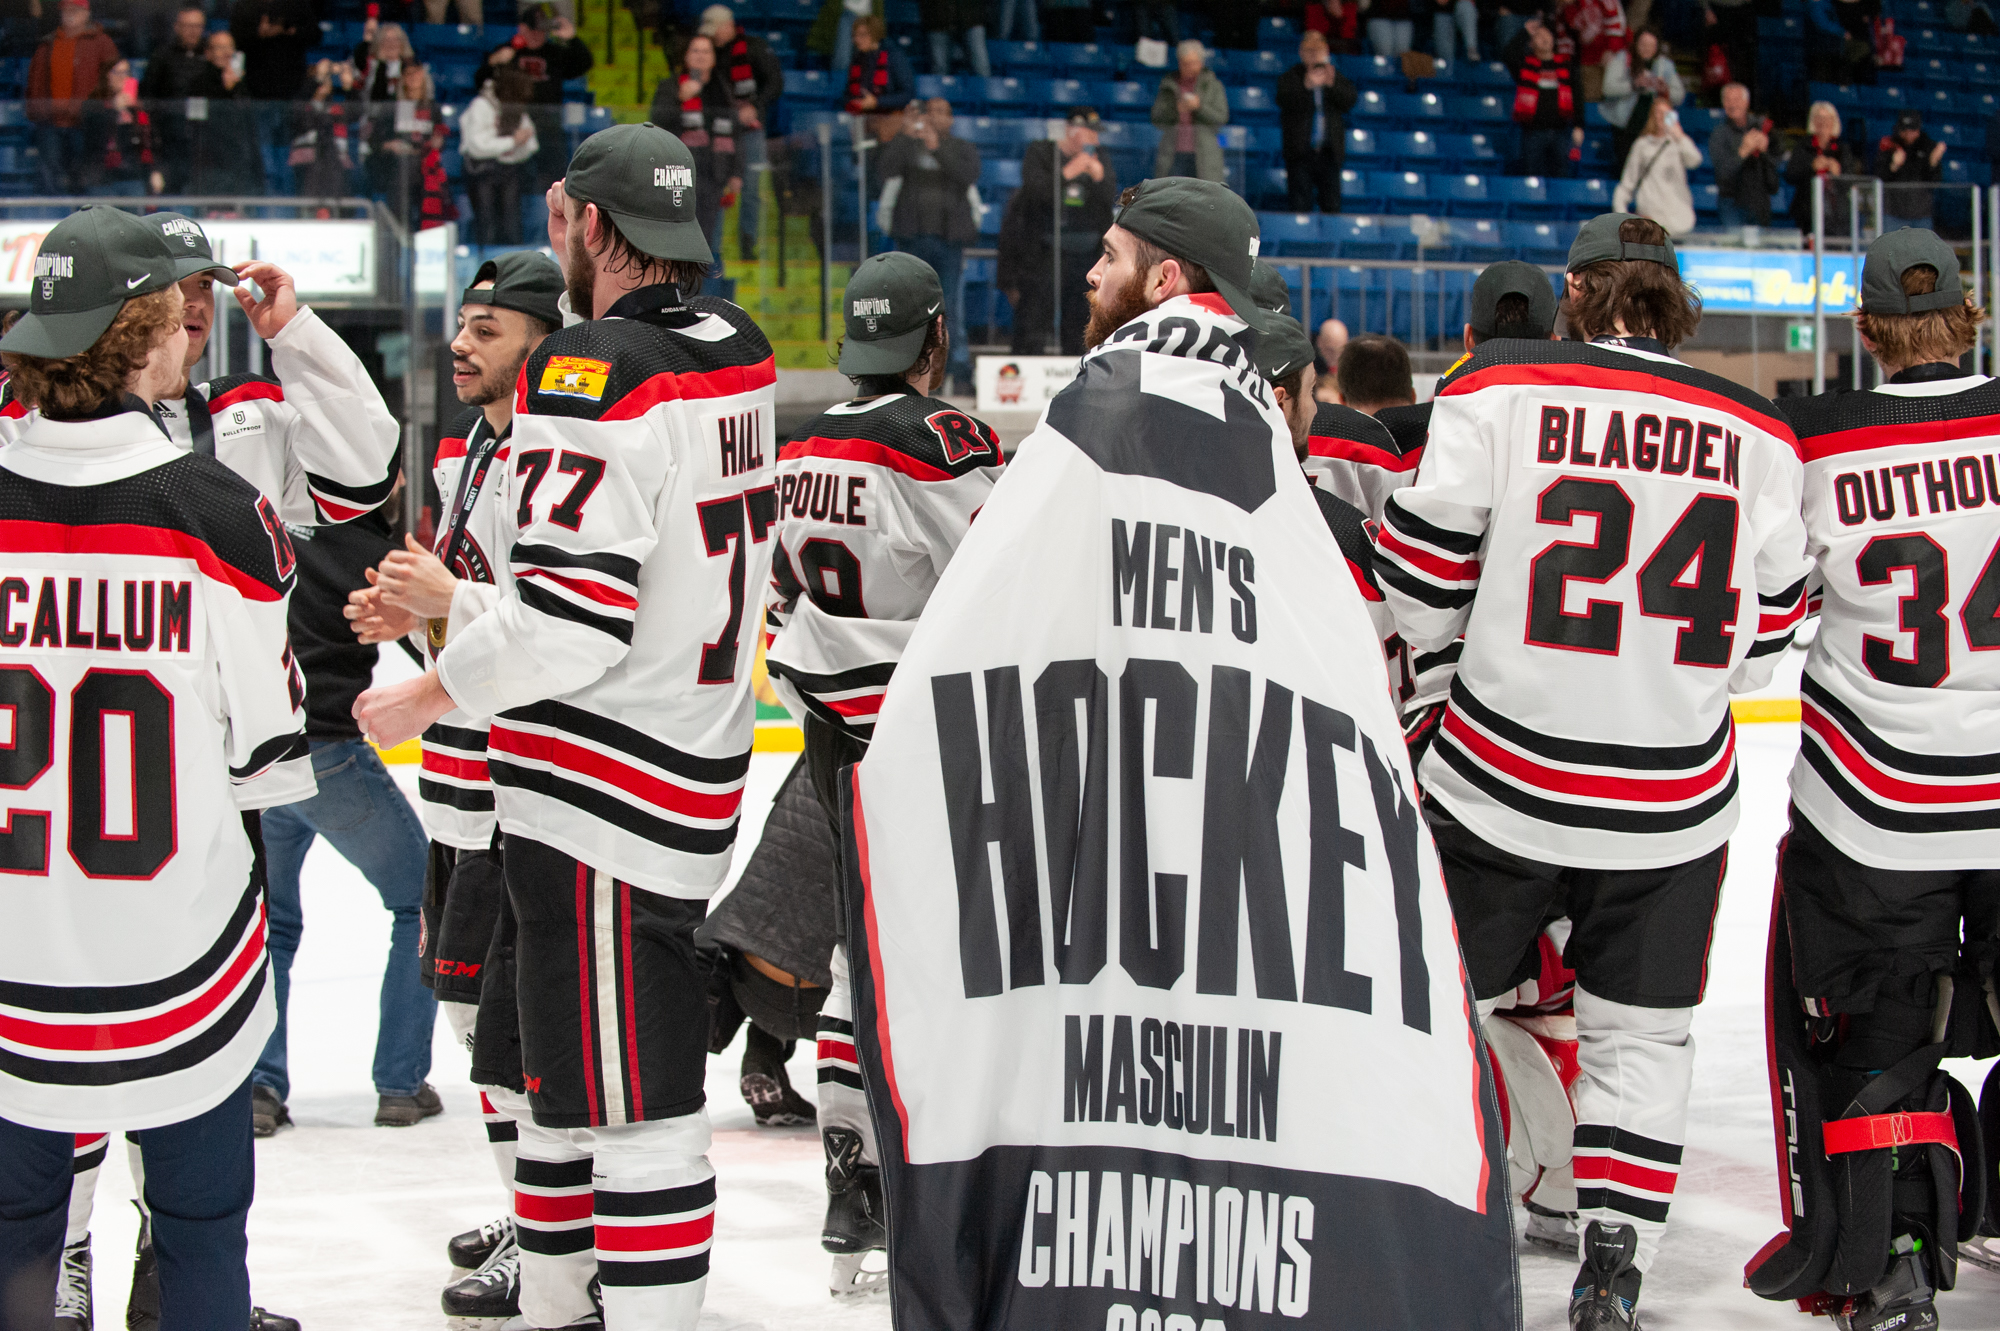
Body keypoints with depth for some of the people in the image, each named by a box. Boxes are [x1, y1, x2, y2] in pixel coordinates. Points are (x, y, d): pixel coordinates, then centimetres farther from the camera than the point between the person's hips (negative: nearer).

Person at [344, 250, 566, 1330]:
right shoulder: (462, 452, 14)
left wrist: (450, 602, -25)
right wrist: (409, 617, 7)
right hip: (460, 790, 11)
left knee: (510, 1015, -7)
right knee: (463, 989, 18)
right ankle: (532, 1214, 32)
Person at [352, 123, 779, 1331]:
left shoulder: (593, 371, -18)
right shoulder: (739, 352, 9)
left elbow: (571, 614, -24)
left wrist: (433, 693, -8)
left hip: (607, 783, -10)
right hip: (695, 765, 10)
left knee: (638, 1115, -6)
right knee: (566, 1072, 22)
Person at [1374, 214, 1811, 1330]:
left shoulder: (1500, 391, -8)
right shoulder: (1762, 438, 0)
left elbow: (1420, 595, -6)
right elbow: (1759, 647, 7)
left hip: (1501, 785, -2)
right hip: (1673, 808, 2)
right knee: (1641, 1032, 17)